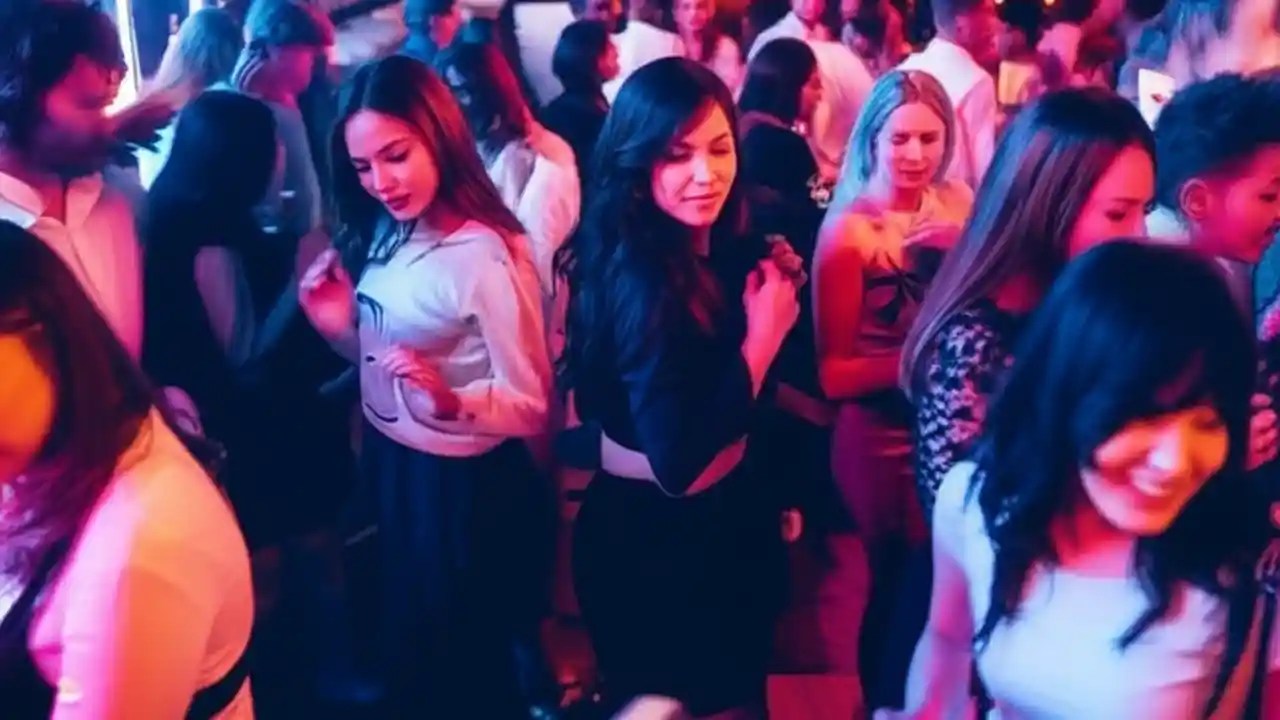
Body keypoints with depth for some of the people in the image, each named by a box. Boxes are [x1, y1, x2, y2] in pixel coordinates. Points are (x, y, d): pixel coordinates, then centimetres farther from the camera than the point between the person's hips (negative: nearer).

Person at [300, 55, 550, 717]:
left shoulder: (485, 257, -25)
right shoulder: (384, 236, -2)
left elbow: (531, 406, -21)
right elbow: (380, 355, 8)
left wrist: (451, 401, -39)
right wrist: (340, 328, -11)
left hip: (462, 486, -7)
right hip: (389, 466, 8)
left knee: (463, 660, 15)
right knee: (406, 641, 28)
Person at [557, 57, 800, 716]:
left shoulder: (718, 247, -1)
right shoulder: (639, 280, -27)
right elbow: (678, 461, -33)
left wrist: (776, 290, -6)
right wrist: (763, 336, -26)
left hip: (724, 515, 8)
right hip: (652, 543, -8)